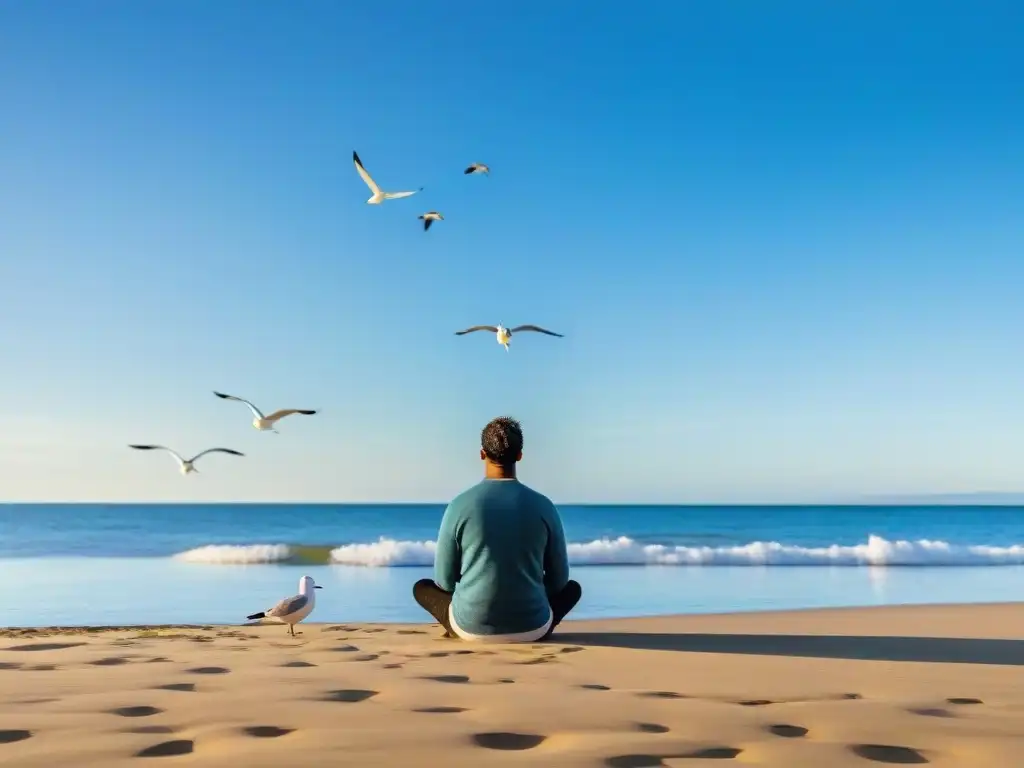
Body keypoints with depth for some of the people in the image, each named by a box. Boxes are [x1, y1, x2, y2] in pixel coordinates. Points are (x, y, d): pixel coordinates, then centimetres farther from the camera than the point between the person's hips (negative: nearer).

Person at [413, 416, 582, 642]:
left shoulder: (459, 505, -9)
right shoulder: (543, 506, -5)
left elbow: (444, 580, 0)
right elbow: (559, 578, 3)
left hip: (473, 627, 0)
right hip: (531, 627, 0)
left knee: (422, 587, 27)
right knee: (572, 588, 29)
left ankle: (461, 629, 11)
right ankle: (535, 632, 11)